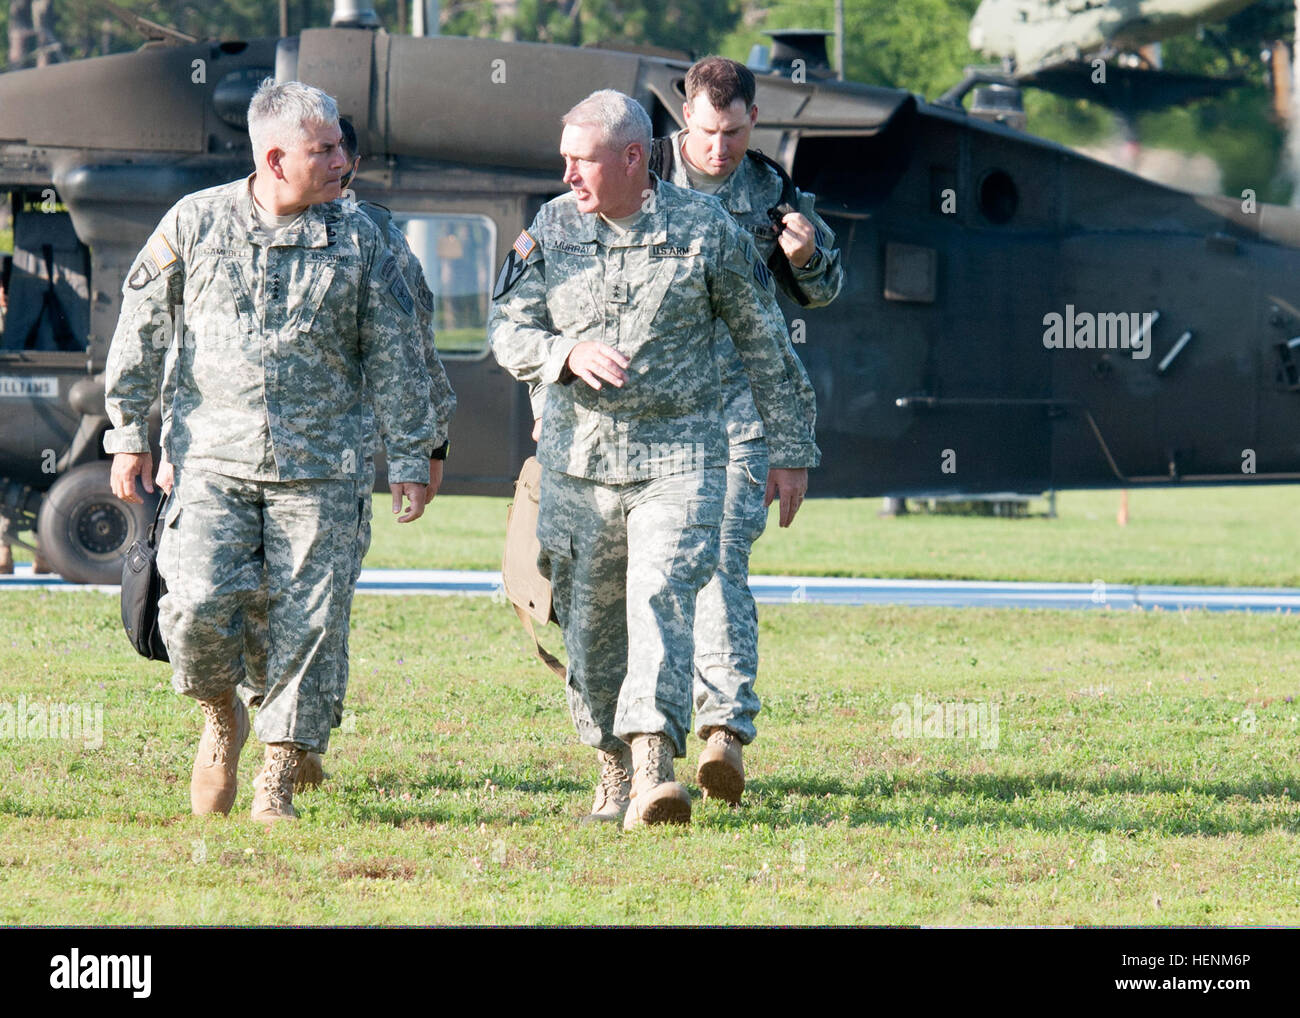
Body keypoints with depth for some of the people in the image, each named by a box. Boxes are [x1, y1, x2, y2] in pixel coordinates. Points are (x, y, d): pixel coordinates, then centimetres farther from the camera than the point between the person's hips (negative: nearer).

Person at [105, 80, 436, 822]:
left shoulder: (358, 240, 4)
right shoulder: (197, 223, 2)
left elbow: (396, 356, 8)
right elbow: (142, 329, 9)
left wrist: (411, 458, 5)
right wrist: (129, 432, 6)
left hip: (321, 469, 1)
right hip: (214, 459, -1)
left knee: (310, 622, -5)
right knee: (199, 603, -15)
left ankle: (278, 785, 6)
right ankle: (222, 720, 15)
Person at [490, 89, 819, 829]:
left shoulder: (705, 230, -2)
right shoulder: (552, 229, 5)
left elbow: (766, 344, 5)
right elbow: (507, 333, 4)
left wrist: (791, 451, 6)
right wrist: (569, 353, -18)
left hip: (679, 456, -3)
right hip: (577, 460, 3)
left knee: (663, 602, -19)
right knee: (589, 624, 7)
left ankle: (654, 768, -28)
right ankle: (615, 767, 23)